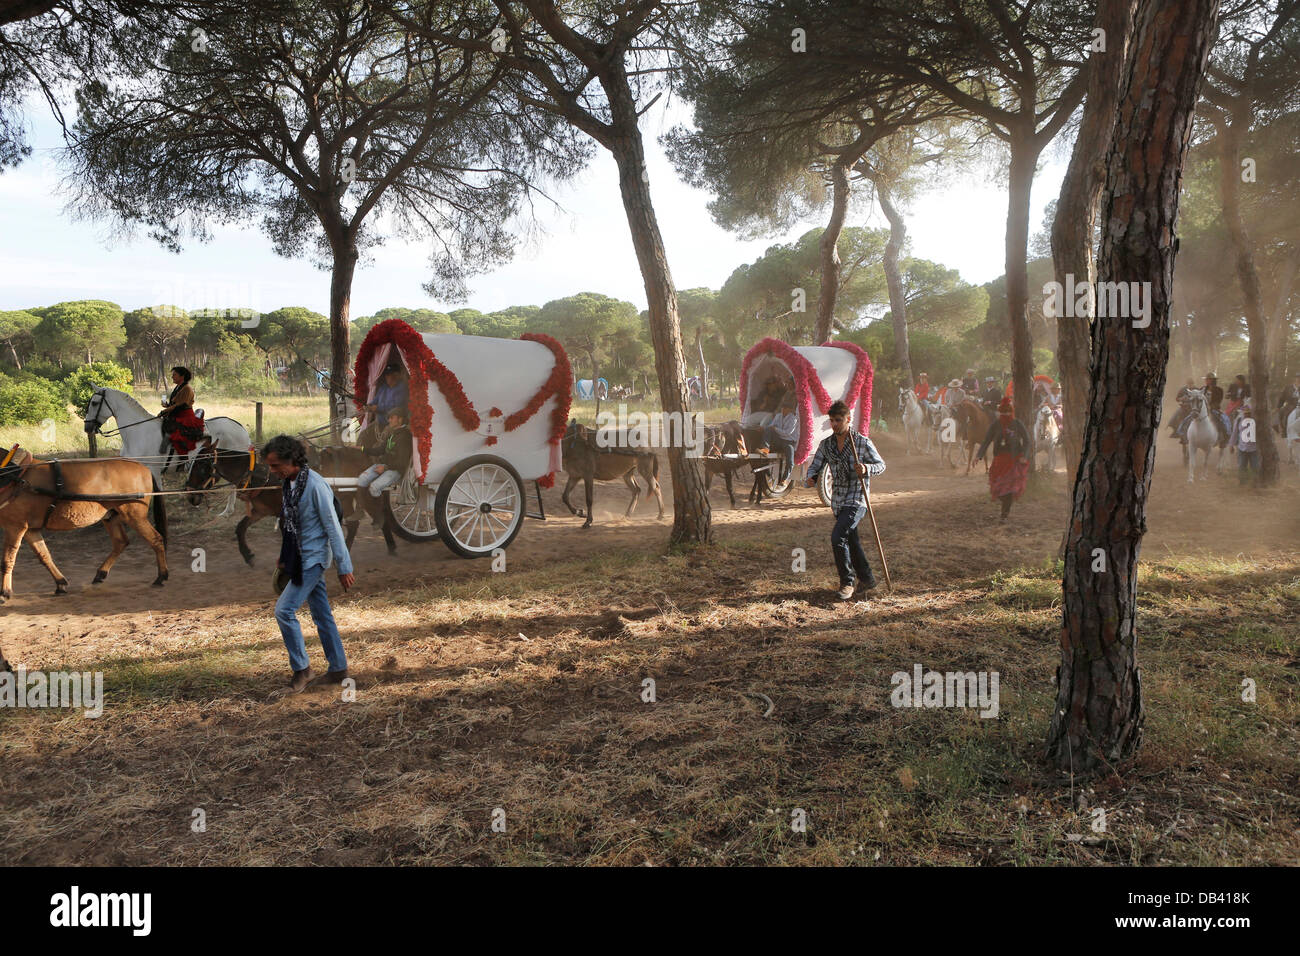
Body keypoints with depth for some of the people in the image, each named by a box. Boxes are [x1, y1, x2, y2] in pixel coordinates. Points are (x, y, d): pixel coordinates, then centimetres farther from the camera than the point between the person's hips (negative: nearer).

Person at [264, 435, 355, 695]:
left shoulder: (315, 485, -20)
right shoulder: (288, 483, 6)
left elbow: (333, 526, -18)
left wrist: (344, 567, -15)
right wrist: (284, 556, 21)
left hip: (314, 558, -8)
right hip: (301, 558, 8)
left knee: (284, 610, -11)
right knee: (322, 615, 13)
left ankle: (302, 671, 1)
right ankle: (338, 668, 22)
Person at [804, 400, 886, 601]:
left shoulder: (863, 442, -8)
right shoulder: (826, 444, 5)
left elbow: (881, 464, 0)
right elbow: (815, 467, 5)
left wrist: (866, 469, -22)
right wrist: (810, 479, -18)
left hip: (857, 500, -6)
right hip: (838, 501, 6)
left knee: (837, 537, -19)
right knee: (851, 542, 15)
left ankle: (847, 582, -5)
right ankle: (866, 579, 33)